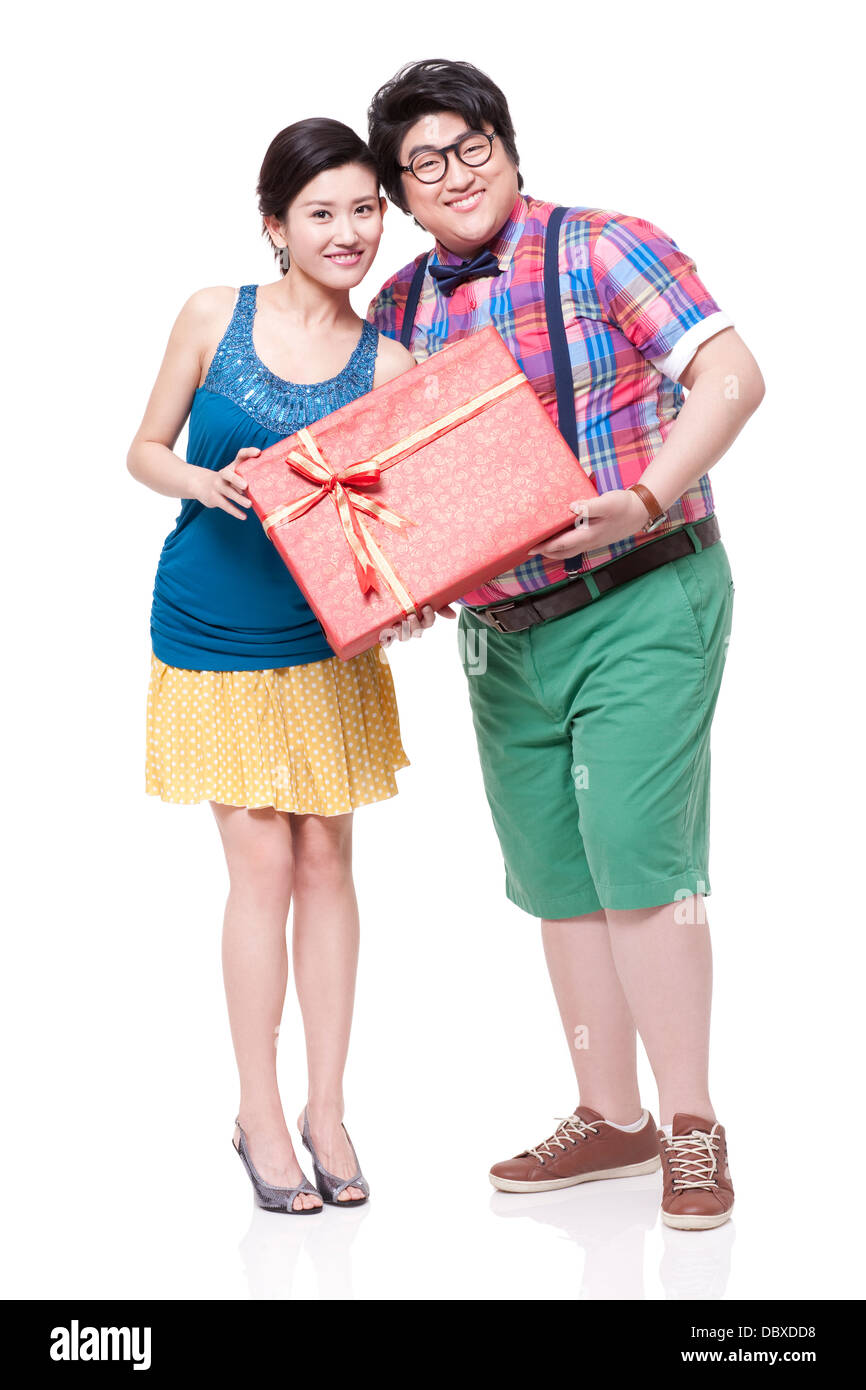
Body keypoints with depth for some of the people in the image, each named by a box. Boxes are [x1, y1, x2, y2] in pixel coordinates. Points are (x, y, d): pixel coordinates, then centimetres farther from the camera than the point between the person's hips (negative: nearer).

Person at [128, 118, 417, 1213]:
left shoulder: (388, 365, -3)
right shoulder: (215, 318, -5)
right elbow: (145, 452, 3)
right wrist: (207, 483, -18)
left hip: (326, 638, 2)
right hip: (214, 634, -2)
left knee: (326, 859, 6)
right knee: (261, 864, -1)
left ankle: (326, 1106, 19)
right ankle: (259, 1113, 13)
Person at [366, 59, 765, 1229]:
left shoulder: (602, 249, -7)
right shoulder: (399, 309, 10)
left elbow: (732, 376, -13)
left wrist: (643, 500, -25)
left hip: (640, 611, -6)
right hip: (503, 637, 6)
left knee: (636, 860, -10)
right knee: (556, 880, 9)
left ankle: (692, 1127, 4)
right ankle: (611, 1118, 22)